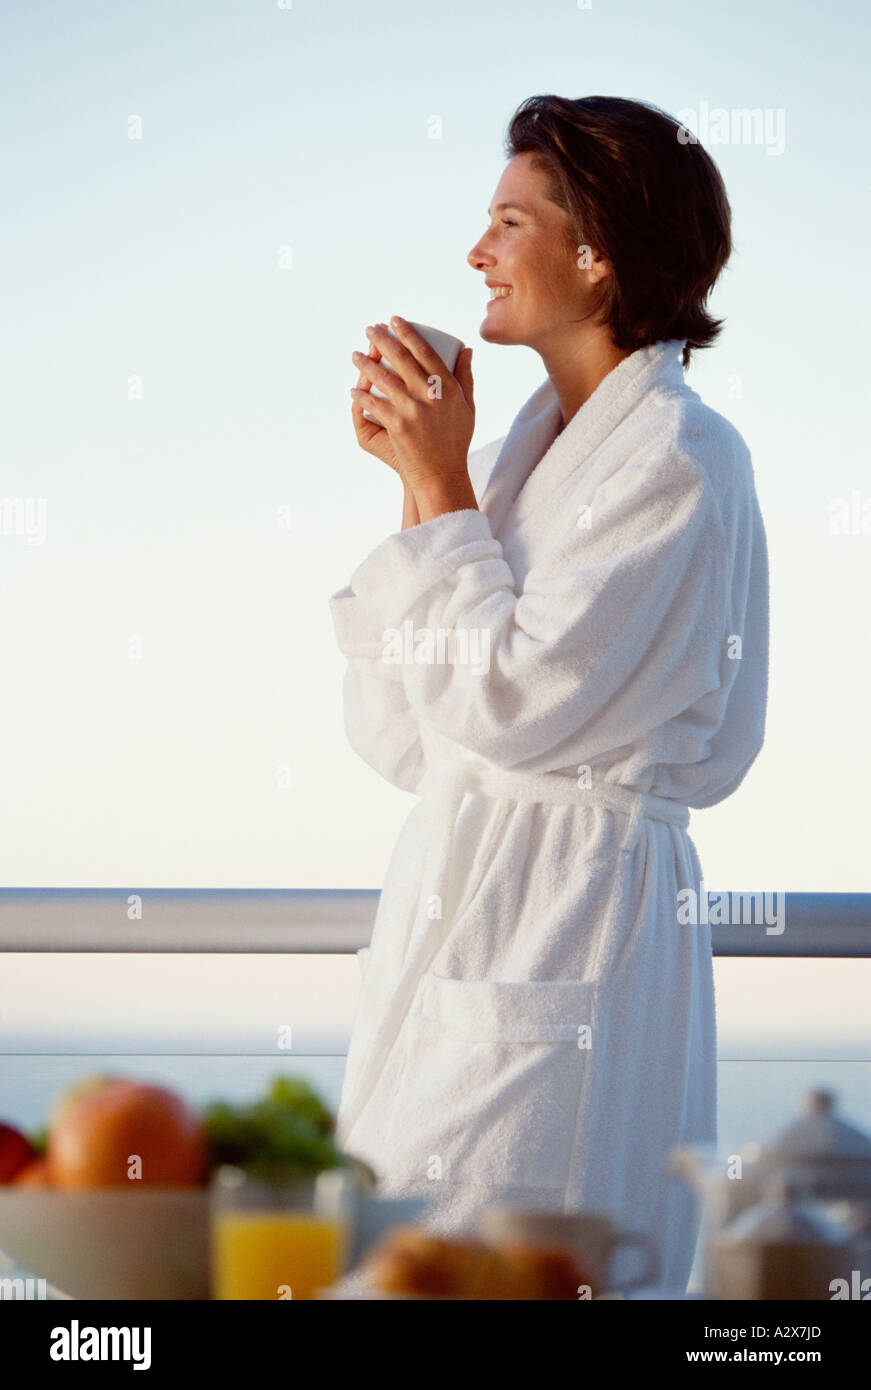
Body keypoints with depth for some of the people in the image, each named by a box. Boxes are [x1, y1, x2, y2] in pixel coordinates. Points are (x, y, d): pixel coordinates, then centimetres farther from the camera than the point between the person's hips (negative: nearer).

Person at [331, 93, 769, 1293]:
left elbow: (509, 705, -20)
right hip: (454, 894, 9)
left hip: (569, 912, -9)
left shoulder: (680, 460, -11)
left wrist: (444, 487, -10)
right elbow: (403, 736, 11)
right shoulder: (530, 441, 14)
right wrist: (415, 475, 5)